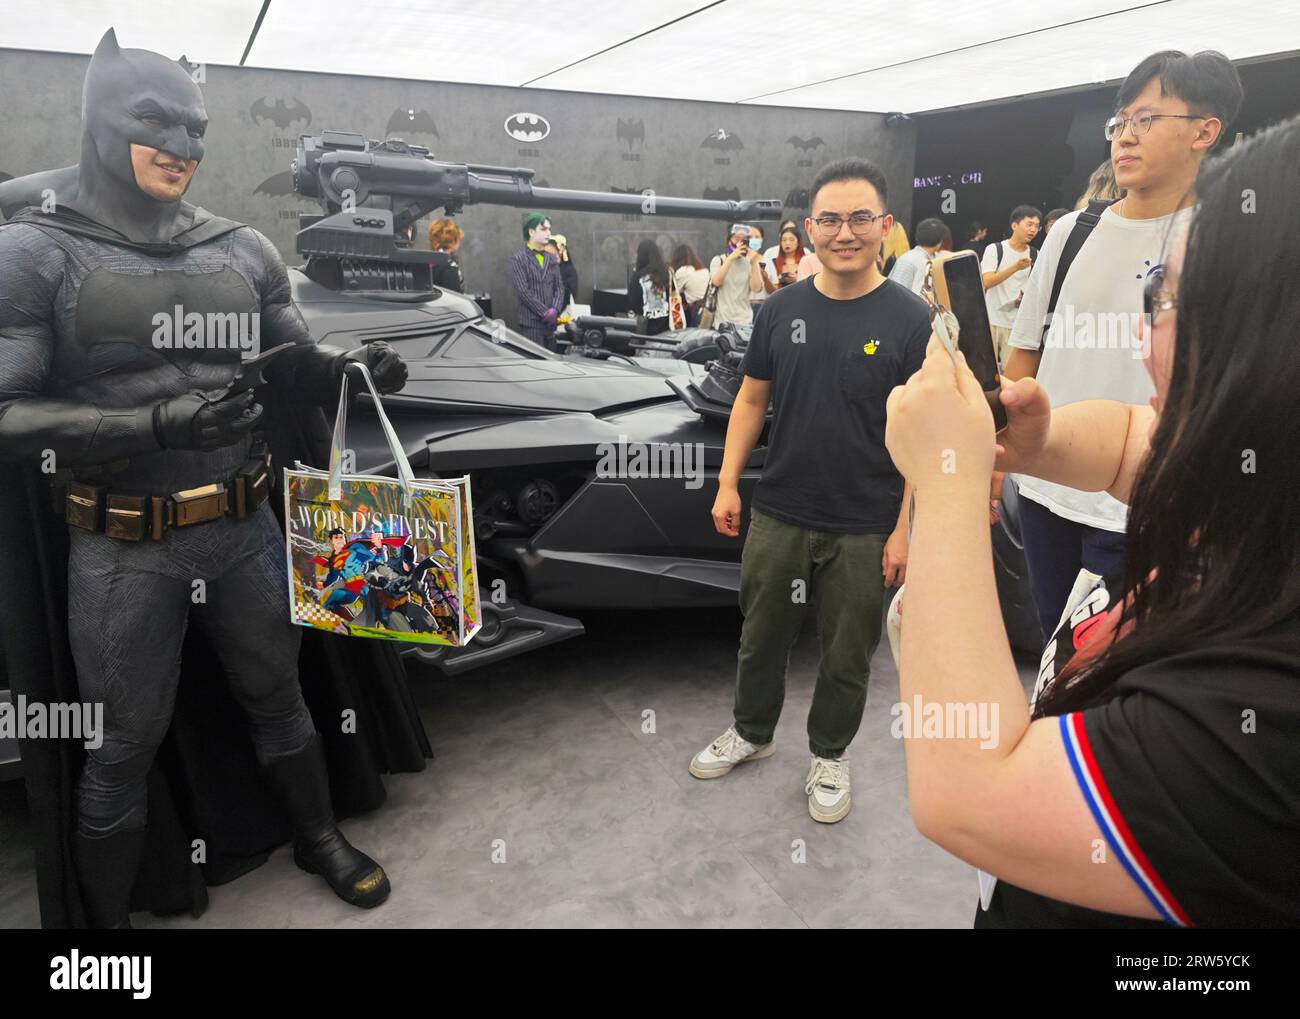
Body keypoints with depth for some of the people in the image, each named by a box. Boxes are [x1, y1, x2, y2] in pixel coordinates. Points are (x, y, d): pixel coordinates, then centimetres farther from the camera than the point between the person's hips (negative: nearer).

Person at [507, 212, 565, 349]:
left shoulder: (552, 259, 15)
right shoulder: (517, 259, -4)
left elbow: (559, 286, 11)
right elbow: (523, 292, -12)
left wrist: (555, 310, -7)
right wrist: (545, 313, -14)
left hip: (550, 322, 6)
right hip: (531, 323, -6)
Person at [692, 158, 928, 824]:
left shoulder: (909, 318, -7)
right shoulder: (781, 310, 2)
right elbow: (751, 400, 9)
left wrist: (905, 527, -12)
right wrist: (727, 482, 3)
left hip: (864, 527, -2)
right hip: (779, 514, 3)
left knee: (847, 654, 14)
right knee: (761, 637, 18)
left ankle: (829, 756, 36)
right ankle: (751, 733, 41)